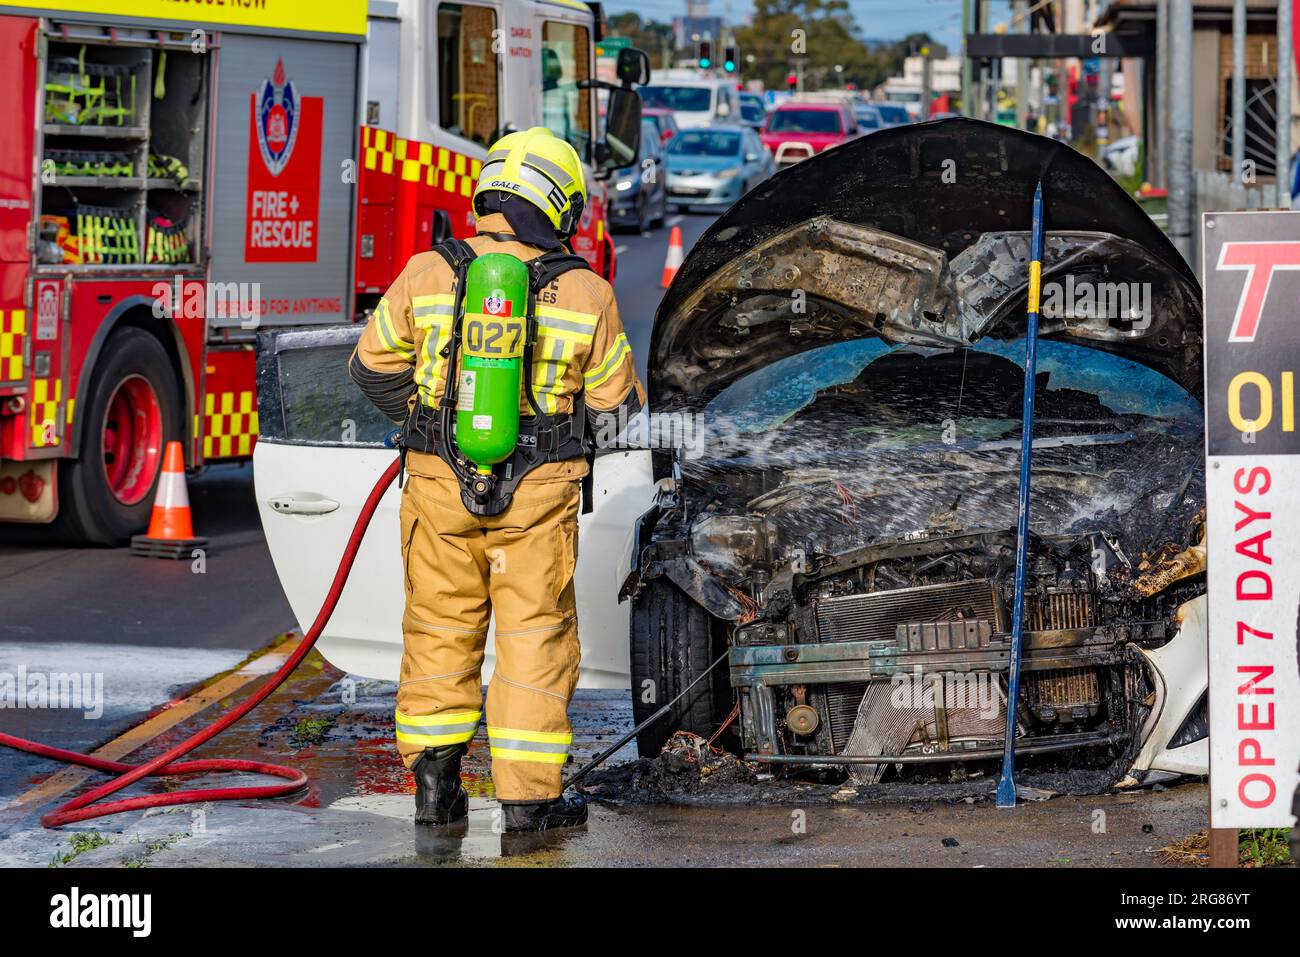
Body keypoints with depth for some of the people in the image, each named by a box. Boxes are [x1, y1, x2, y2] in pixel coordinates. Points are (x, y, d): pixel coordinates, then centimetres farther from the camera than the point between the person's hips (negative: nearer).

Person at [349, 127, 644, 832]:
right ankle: (529, 794, 6)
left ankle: (434, 782, 17)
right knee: (535, 633, 7)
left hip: (441, 483, 2)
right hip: (538, 492, -1)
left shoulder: (427, 277, -5)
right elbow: (615, 409, 2)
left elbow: (374, 369, 6)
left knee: (441, 626, 15)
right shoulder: (586, 295, -6)